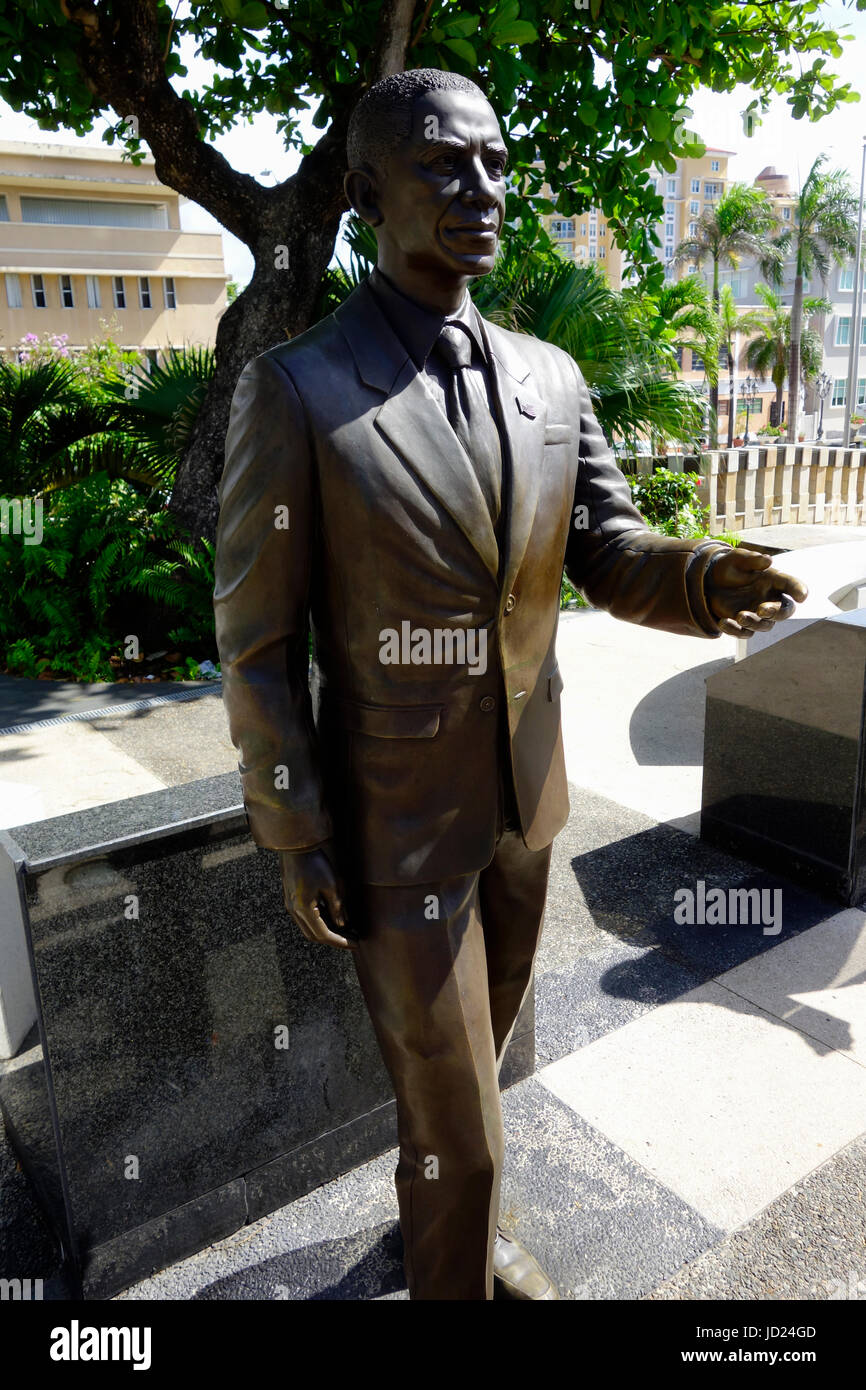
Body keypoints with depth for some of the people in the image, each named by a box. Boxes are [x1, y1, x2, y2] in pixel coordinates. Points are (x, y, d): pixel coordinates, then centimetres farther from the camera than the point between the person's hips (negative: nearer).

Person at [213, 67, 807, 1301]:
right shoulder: (296, 392, -16)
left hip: (526, 797, 6)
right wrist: (296, 844, -10)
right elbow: (258, 638, -12)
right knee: (456, 1125, 8)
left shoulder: (551, 379, 0)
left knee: (478, 1048, 27)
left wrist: (700, 580, -23)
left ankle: (455, 1212, 56)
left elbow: (608, 554, 1)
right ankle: (451, 1278, 39)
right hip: (395, 825, -5)